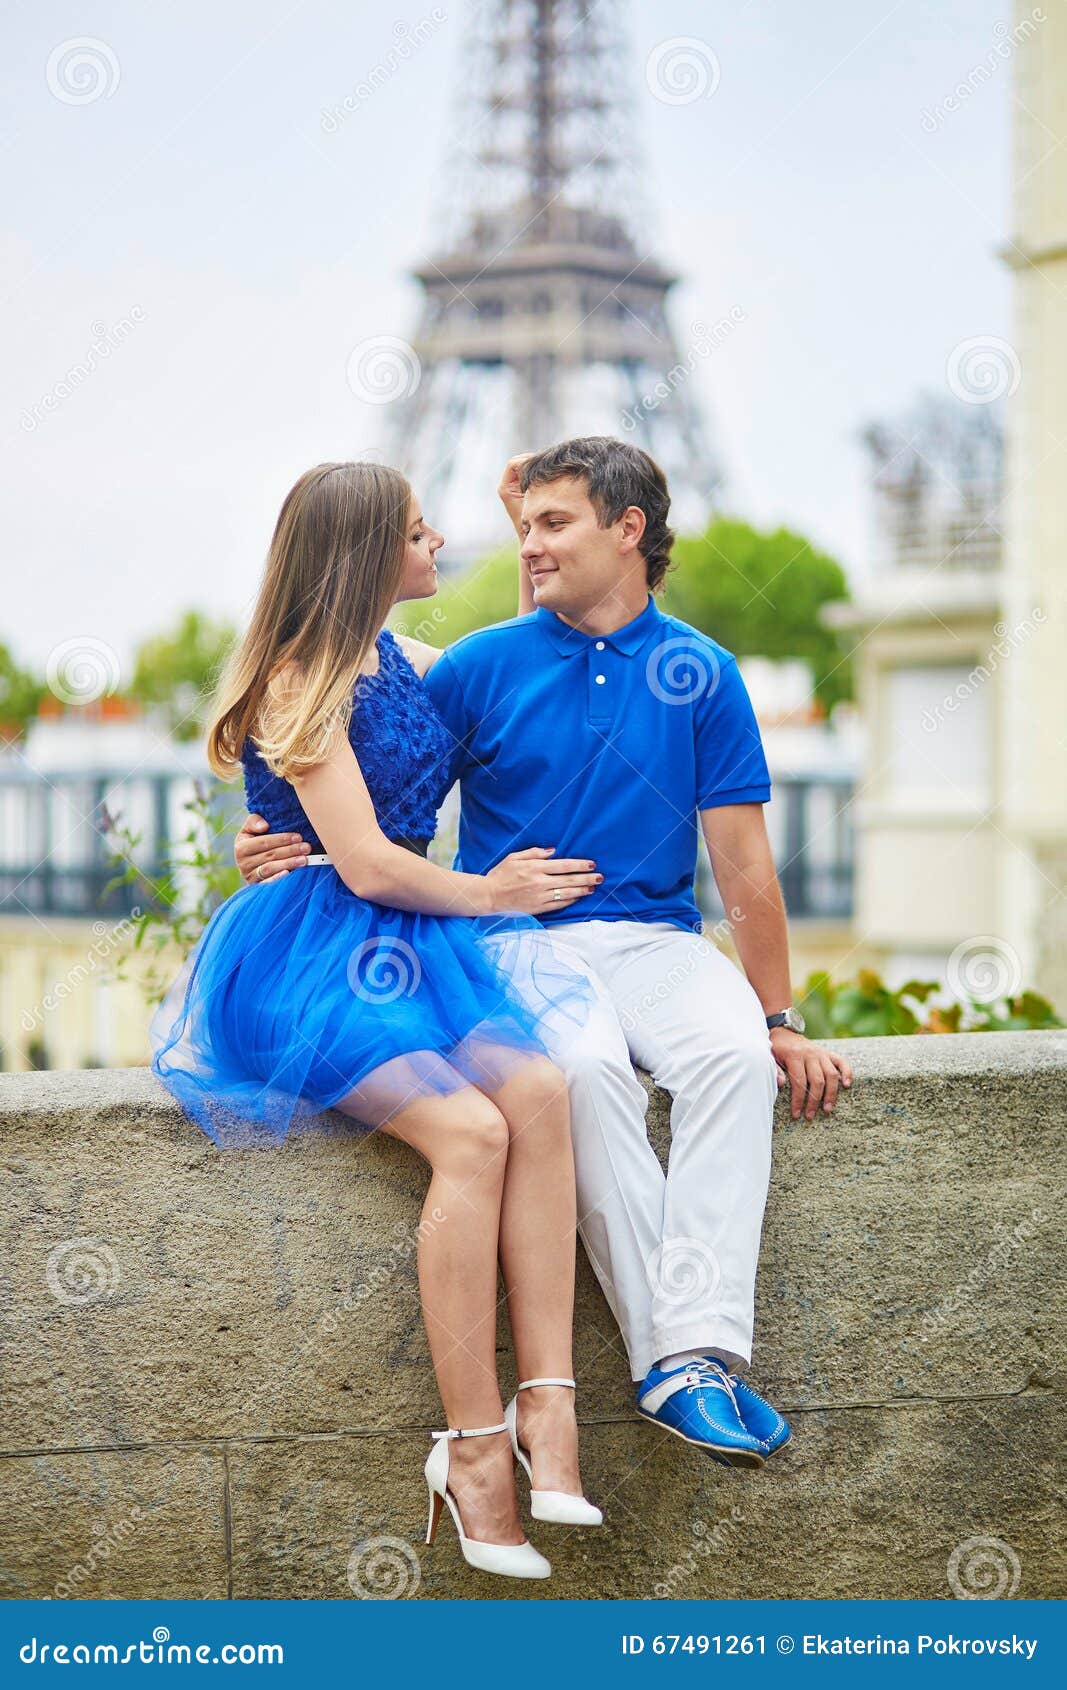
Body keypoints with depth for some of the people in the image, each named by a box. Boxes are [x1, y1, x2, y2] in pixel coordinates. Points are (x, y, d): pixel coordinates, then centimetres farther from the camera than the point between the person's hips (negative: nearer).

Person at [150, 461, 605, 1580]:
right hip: (314, 960, -7)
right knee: (470, 1130, -31)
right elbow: (366, 865, -11)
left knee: (539, 1089, -25)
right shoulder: (302, 681, -6)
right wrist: (487, 893, 2)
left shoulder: (402, 666, 19)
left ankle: (547, 1406, -30)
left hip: (410, 944, 7)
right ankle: (475, 1443, -27)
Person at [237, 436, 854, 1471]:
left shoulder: (700, 675, 9)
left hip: (657, 940, 1)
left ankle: (697, 1354, -39)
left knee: (734, 1056, -33)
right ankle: (670, 1358, -34)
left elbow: (743, 865, 8)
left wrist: (779, 1020, 6)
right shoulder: (480, 668, 8)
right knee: (585, 1065, -36)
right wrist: (287, 847, -10)